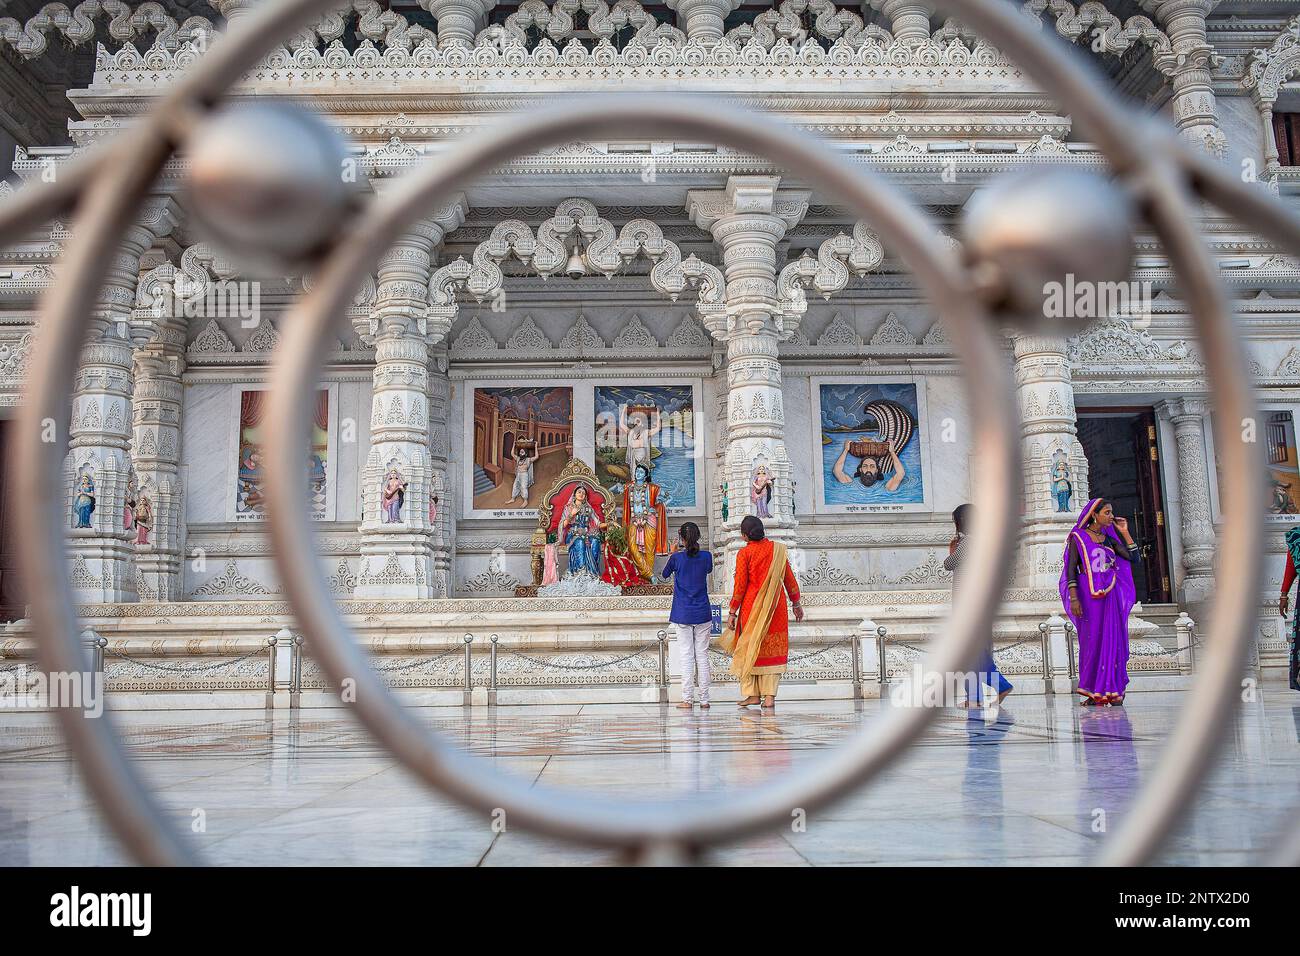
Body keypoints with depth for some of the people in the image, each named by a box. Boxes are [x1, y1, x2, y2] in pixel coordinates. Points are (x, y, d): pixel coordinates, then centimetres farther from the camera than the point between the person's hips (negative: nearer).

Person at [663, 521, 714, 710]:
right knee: (702, 655, 7)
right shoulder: (706, 556, -3)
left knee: (686, 656, 1)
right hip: (703, 613, 2)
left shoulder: (677, 558, -9)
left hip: (683, 614, -2)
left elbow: (665, 574, 11)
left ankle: (687, 699, 0)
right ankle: (704, 699, 8)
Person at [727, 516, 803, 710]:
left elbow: (740, 585, -8)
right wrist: (796, 603, 18)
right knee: (772, 649, 6)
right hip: (776, 606, 3)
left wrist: (732, 612, -2)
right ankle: (770, 696, 2)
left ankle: (753, 694, 7)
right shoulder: (778, 549, 3)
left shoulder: (744, 553, -7)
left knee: (750, 648, 8)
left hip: (752, 606, -3)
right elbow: (789, 578, 8)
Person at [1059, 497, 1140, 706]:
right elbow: (1071, 569, -7)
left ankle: (1111, 690, 6)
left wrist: (1124, 532, 5)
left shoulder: (1108, 538, 12)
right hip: (1088, 595, -4)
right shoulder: (1078, 537, -2)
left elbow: (1134, 557, 6)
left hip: (1109, 596, 4)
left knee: (1112, 641, 1)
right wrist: (1073, 598, -16)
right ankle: (1093, 693, 5)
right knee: (1091, 641, -2)